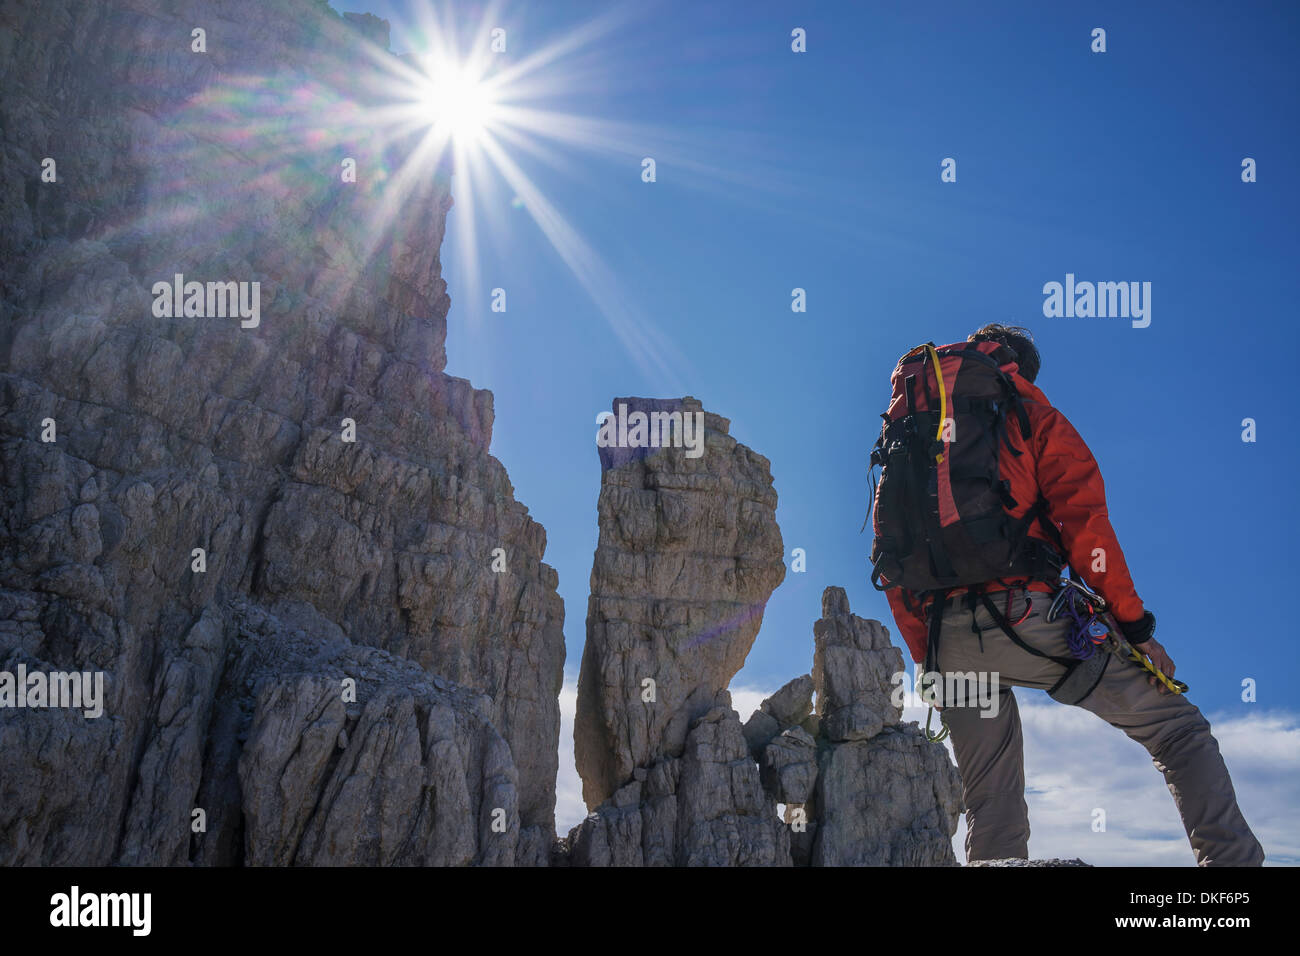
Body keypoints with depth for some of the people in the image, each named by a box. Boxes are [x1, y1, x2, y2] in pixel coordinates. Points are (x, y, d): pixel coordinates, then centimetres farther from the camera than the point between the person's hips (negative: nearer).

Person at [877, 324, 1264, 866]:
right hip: (1023, 615, -4)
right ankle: (1233, 861, -6)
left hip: (946, 639, 5)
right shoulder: (1030, 415, 11)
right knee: (1176, 727, 6)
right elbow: (1083, 519, -3)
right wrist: (1134, 624, -2)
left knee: (989, 801, 12)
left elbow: (892, 563, 18)